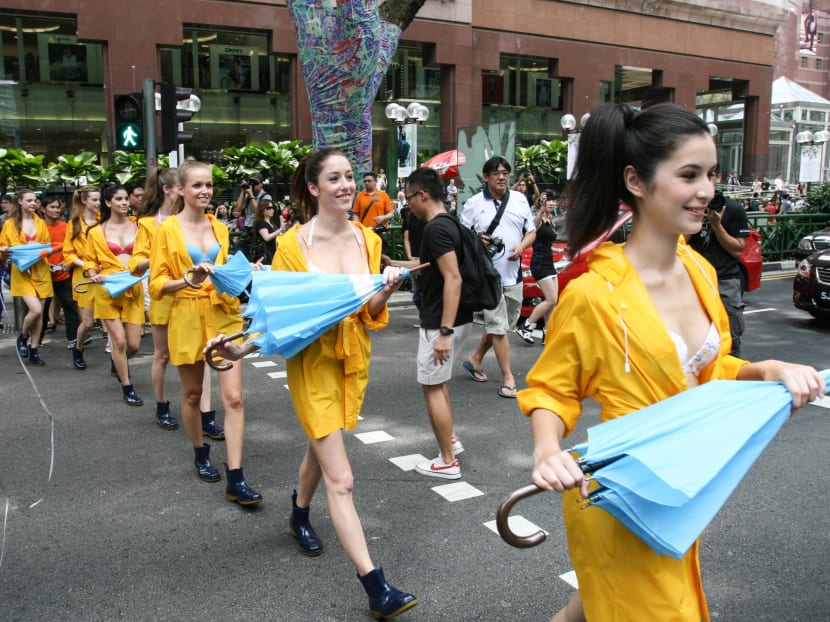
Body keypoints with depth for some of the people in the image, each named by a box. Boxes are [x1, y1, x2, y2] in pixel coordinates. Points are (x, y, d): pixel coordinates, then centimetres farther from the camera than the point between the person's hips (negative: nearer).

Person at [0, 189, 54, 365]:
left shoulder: (41, 223, 10)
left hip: (40, 271, 3)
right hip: (21, 272, -3)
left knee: (39, 313, 4)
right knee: (35, 309, -18)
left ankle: (34, 351, 16)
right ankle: (23, 337, 12)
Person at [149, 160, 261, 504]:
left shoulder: (220, 228, 9)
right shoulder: (167, 230, -3)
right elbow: (157, 284, -5)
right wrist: (189, 280, -21)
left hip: (224, 315, 3)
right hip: (188, 318, -2)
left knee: (234, 398, -6)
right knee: (192, 394, 13)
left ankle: (235, 479, -3)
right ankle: (200, 453, 38)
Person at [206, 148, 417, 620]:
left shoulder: (368, 239, -1)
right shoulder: (292, 244, -13)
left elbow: (371, 315, 1)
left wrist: (385, 291, -18)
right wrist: (244, 349, -22)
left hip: (354, 359, 5)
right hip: (313, 363, -5)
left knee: (322, 447, 26)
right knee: (341, 480, -7)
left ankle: (300, 516, 55)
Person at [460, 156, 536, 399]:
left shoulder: (519, 199, 9)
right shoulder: (474, 203, -2)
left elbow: (531, 232, 13)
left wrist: (521, 246, -7)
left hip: (514, 273, 5)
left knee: (502, 323, 15)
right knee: (498, 326, -3)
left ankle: (475, 358, 35)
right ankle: (508, 378, 4)